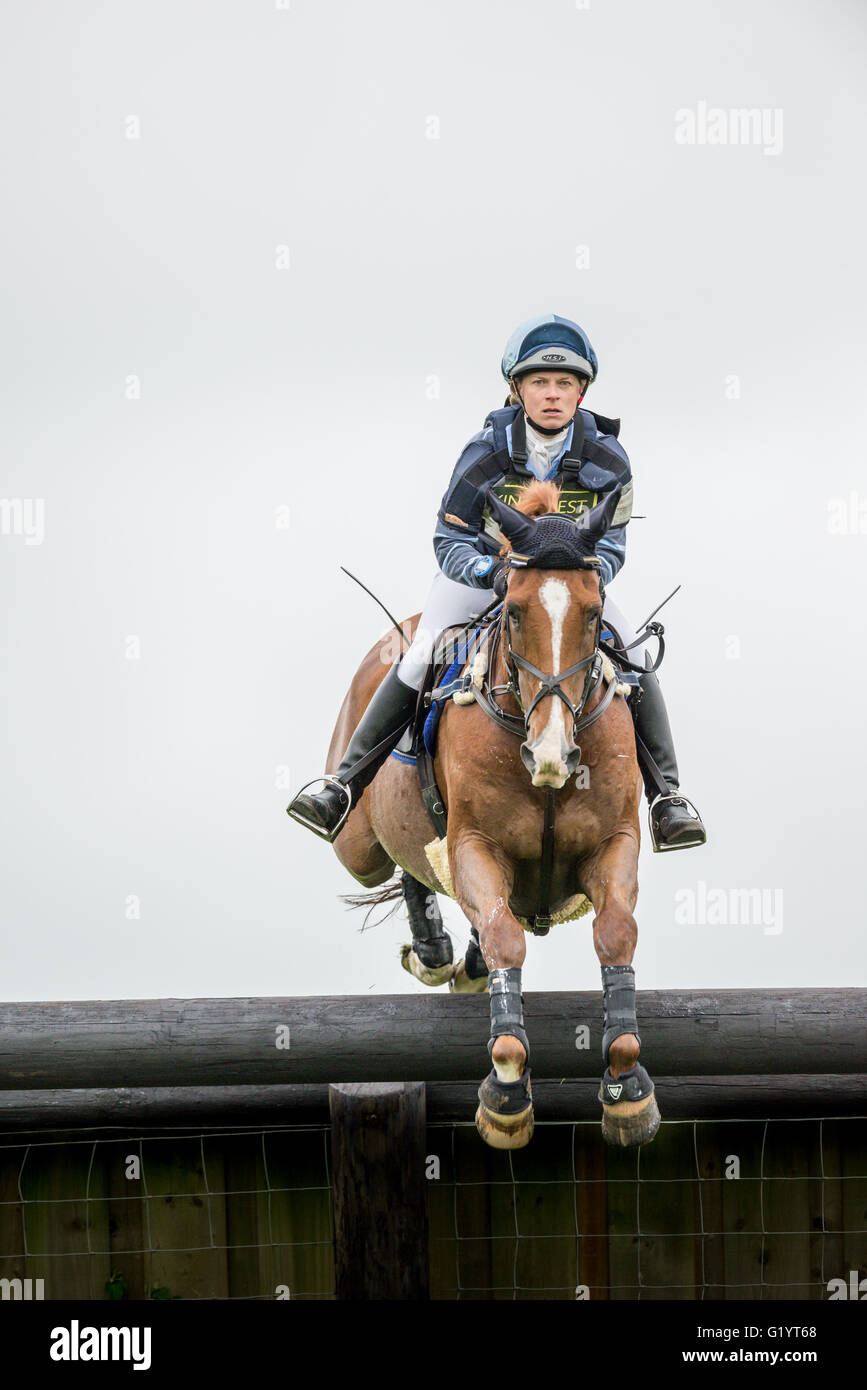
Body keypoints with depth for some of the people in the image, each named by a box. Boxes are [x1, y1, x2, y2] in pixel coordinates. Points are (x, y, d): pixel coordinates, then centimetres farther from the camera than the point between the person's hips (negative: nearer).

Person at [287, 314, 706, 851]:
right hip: (483, 568, -1)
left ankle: (667, 794, -5)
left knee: (635, 658, -15)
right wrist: (494, 572, -39)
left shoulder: (606, 458, -18)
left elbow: (611, 546, -11)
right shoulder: (486, 452, -22)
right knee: (419, 658, -17)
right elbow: (450, 542, -17)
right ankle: (344, 785, -11)